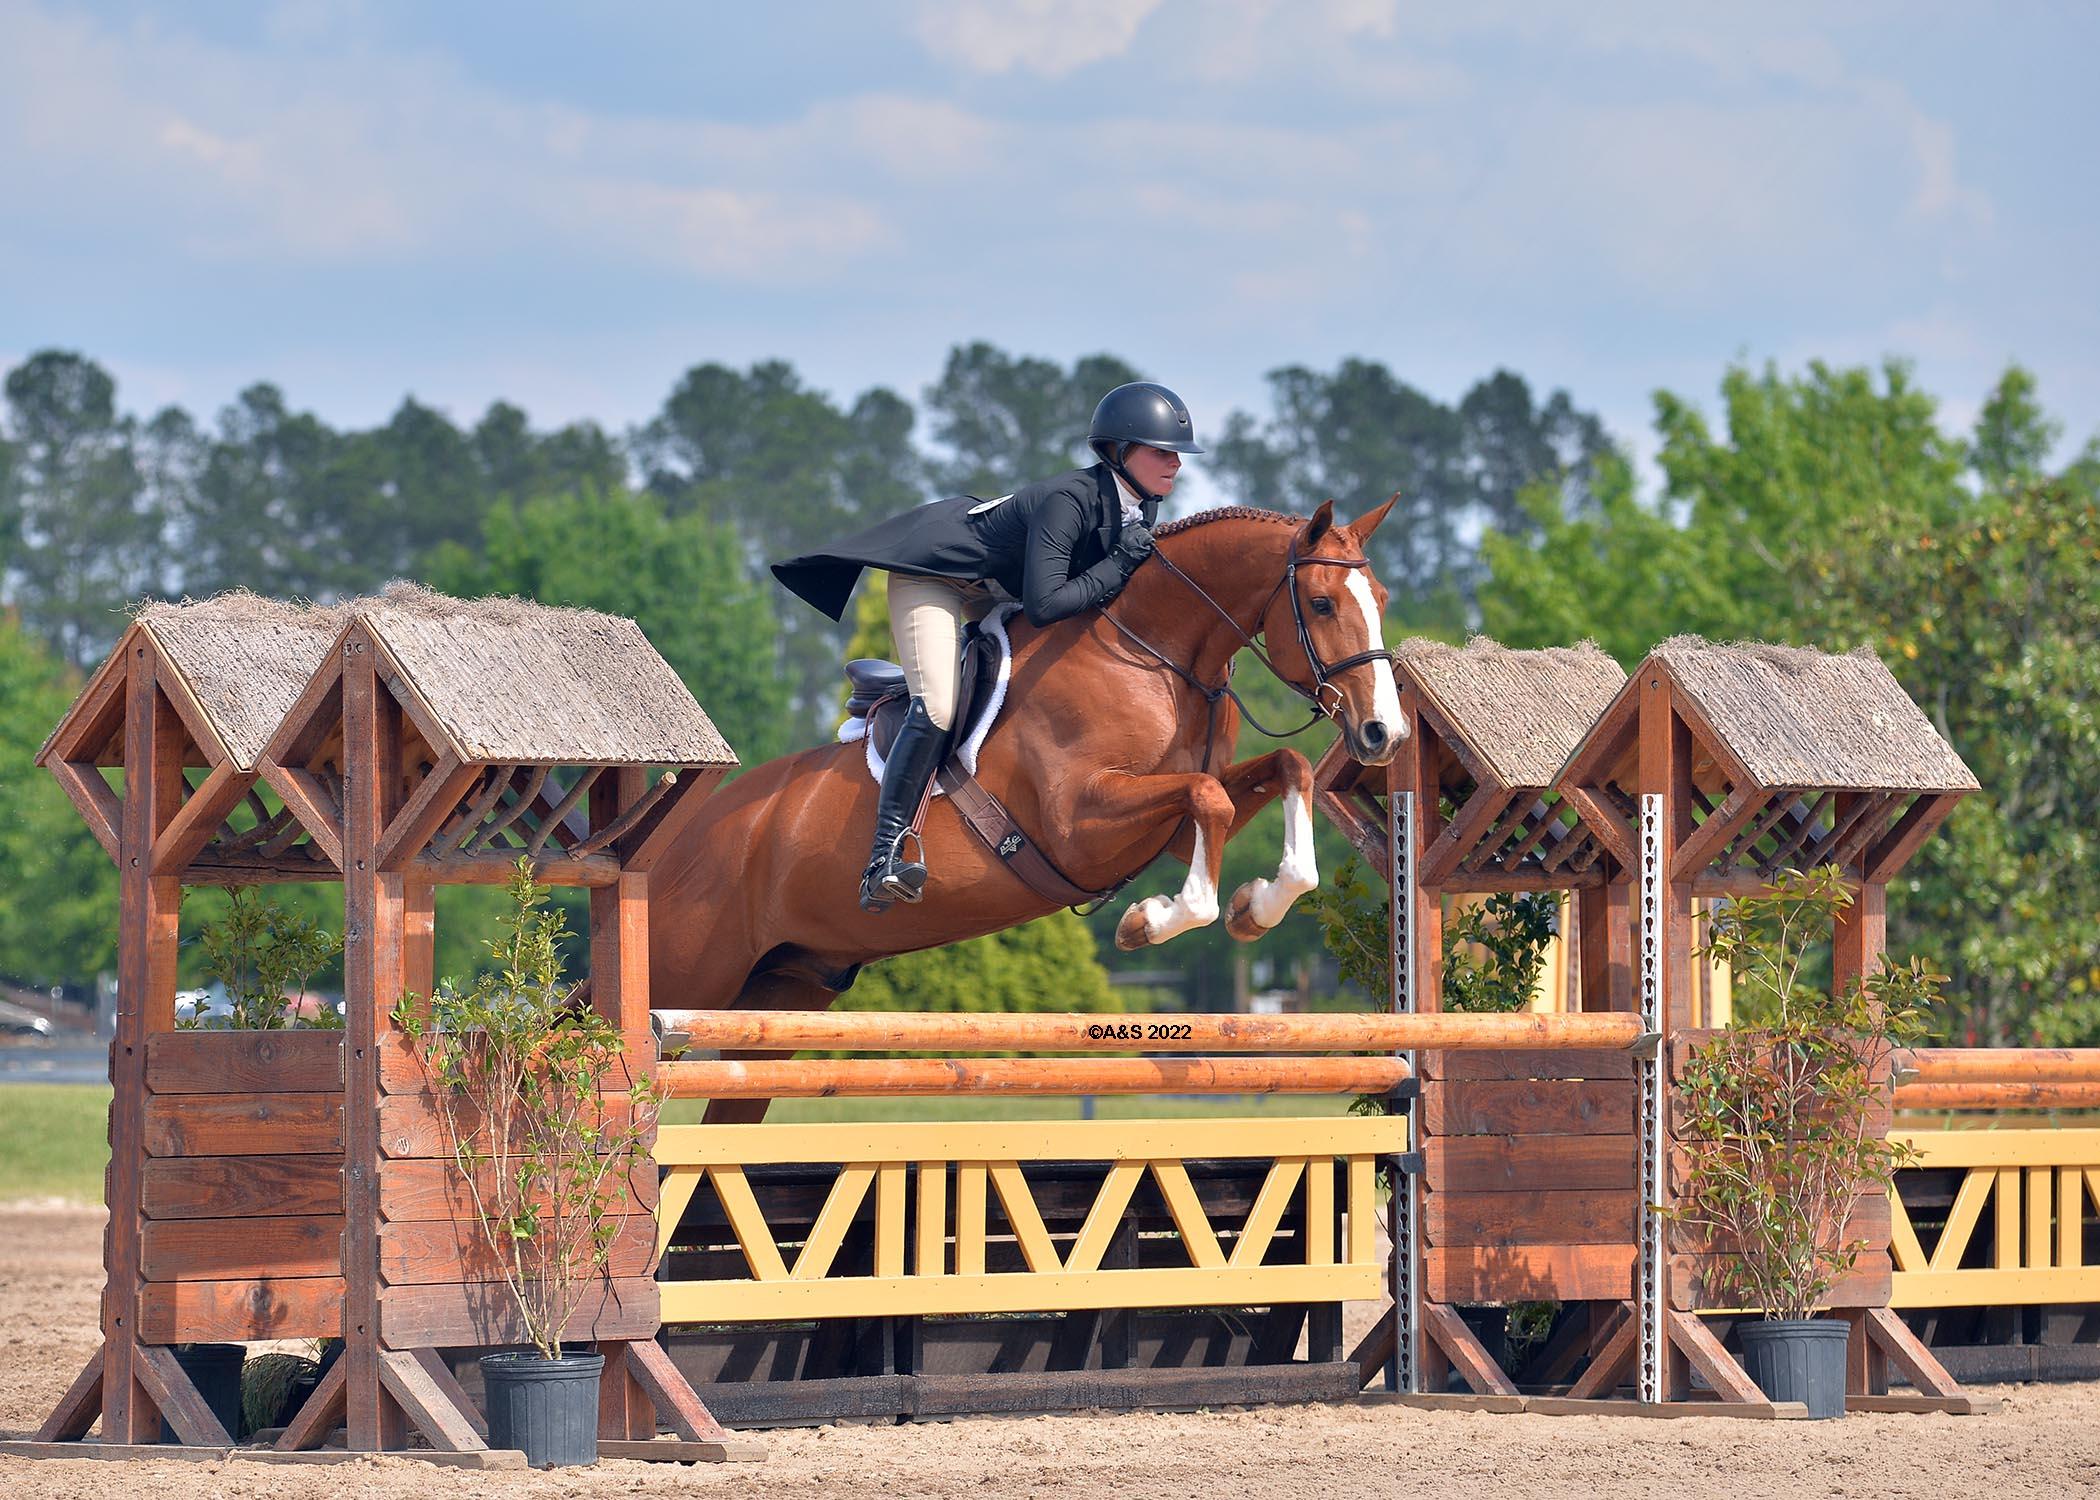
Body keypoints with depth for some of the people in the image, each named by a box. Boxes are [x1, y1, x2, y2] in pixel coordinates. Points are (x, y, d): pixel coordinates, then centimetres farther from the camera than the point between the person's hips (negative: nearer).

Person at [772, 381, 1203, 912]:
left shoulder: (1141, 507, -8)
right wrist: (1119, 567, -34)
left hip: (999, 588, 10)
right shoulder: (1069, 501, -33)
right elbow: (1044, 606, -40)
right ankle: (886, 856, -31)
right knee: (937, 707, -26)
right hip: (933, 573, -10)